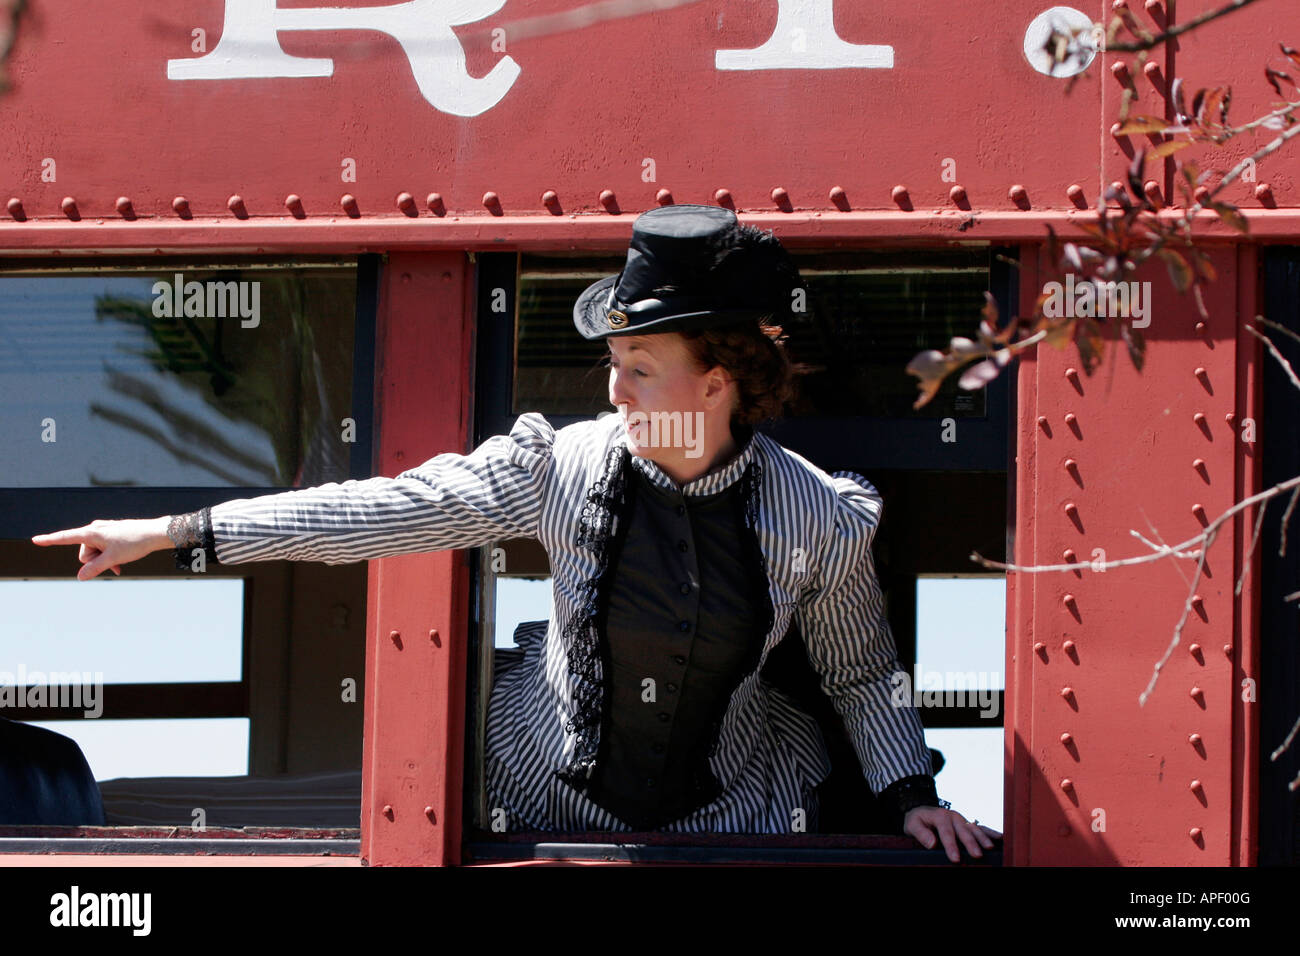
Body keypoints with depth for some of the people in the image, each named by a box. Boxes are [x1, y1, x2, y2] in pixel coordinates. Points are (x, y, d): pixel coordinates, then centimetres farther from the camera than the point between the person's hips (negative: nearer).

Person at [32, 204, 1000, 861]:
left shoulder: (821, 518, -17)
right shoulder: (563, 466, -17)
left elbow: (863, 672, 1)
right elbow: (383, 510, -14)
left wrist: (911, 793, -9)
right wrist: (176, 533, -14)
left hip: (729, 811, 0)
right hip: (557, 790, 1)